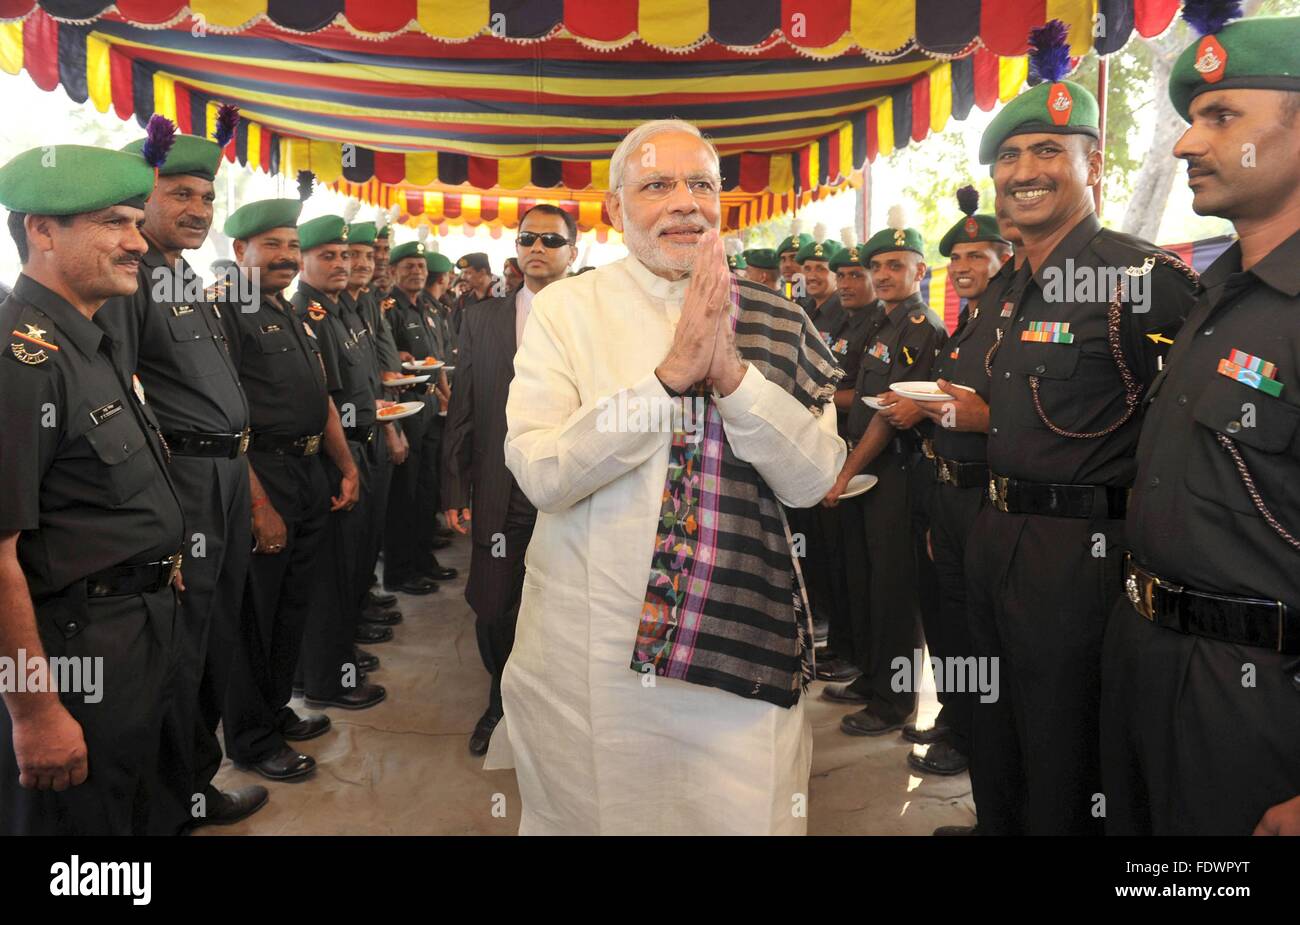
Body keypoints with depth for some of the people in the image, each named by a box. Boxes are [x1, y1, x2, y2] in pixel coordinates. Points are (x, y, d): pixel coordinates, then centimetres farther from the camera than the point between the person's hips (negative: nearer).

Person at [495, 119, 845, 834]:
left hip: (737, 650, 1)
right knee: (587, 813, 14)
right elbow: (539, 473, -14)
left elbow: (812, 479, -5)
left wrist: (729, 369, -18)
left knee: (740, 814, 8)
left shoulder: (774, 321, 3)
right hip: (586, 654, -1)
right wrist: (672, 373, -21)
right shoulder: (565, 309, -2)